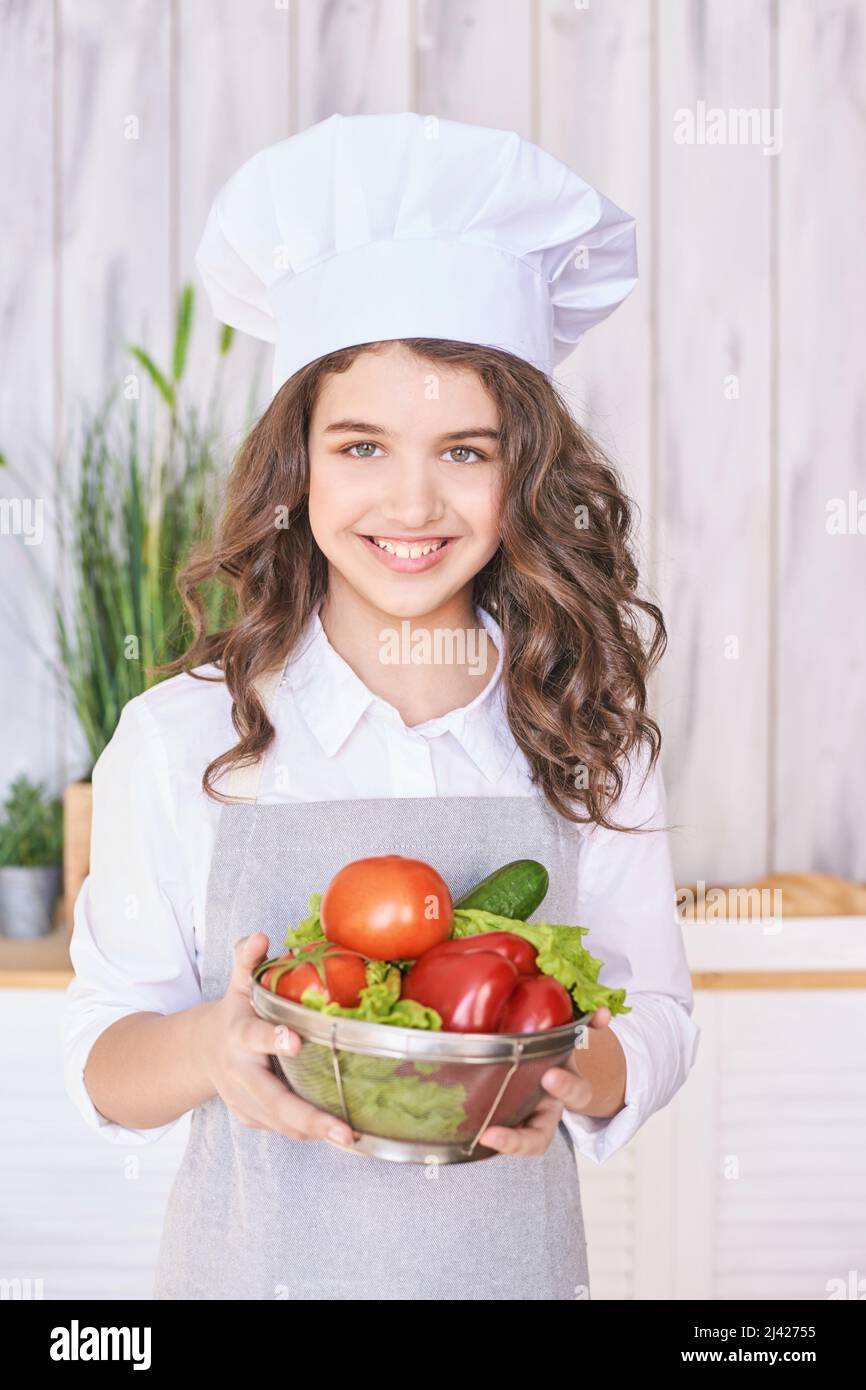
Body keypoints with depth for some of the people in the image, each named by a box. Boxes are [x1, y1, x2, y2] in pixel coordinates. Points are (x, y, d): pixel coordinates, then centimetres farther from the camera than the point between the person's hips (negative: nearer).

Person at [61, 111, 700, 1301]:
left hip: (508, 1256, 1)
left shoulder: (585, 737, -6)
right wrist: (209, 1048, -25)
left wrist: (582, 1070, -20)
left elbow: (658, 1015, 1)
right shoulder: (182, 741, -9)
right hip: (253, 1258, -1)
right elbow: (104, 1063, -5)